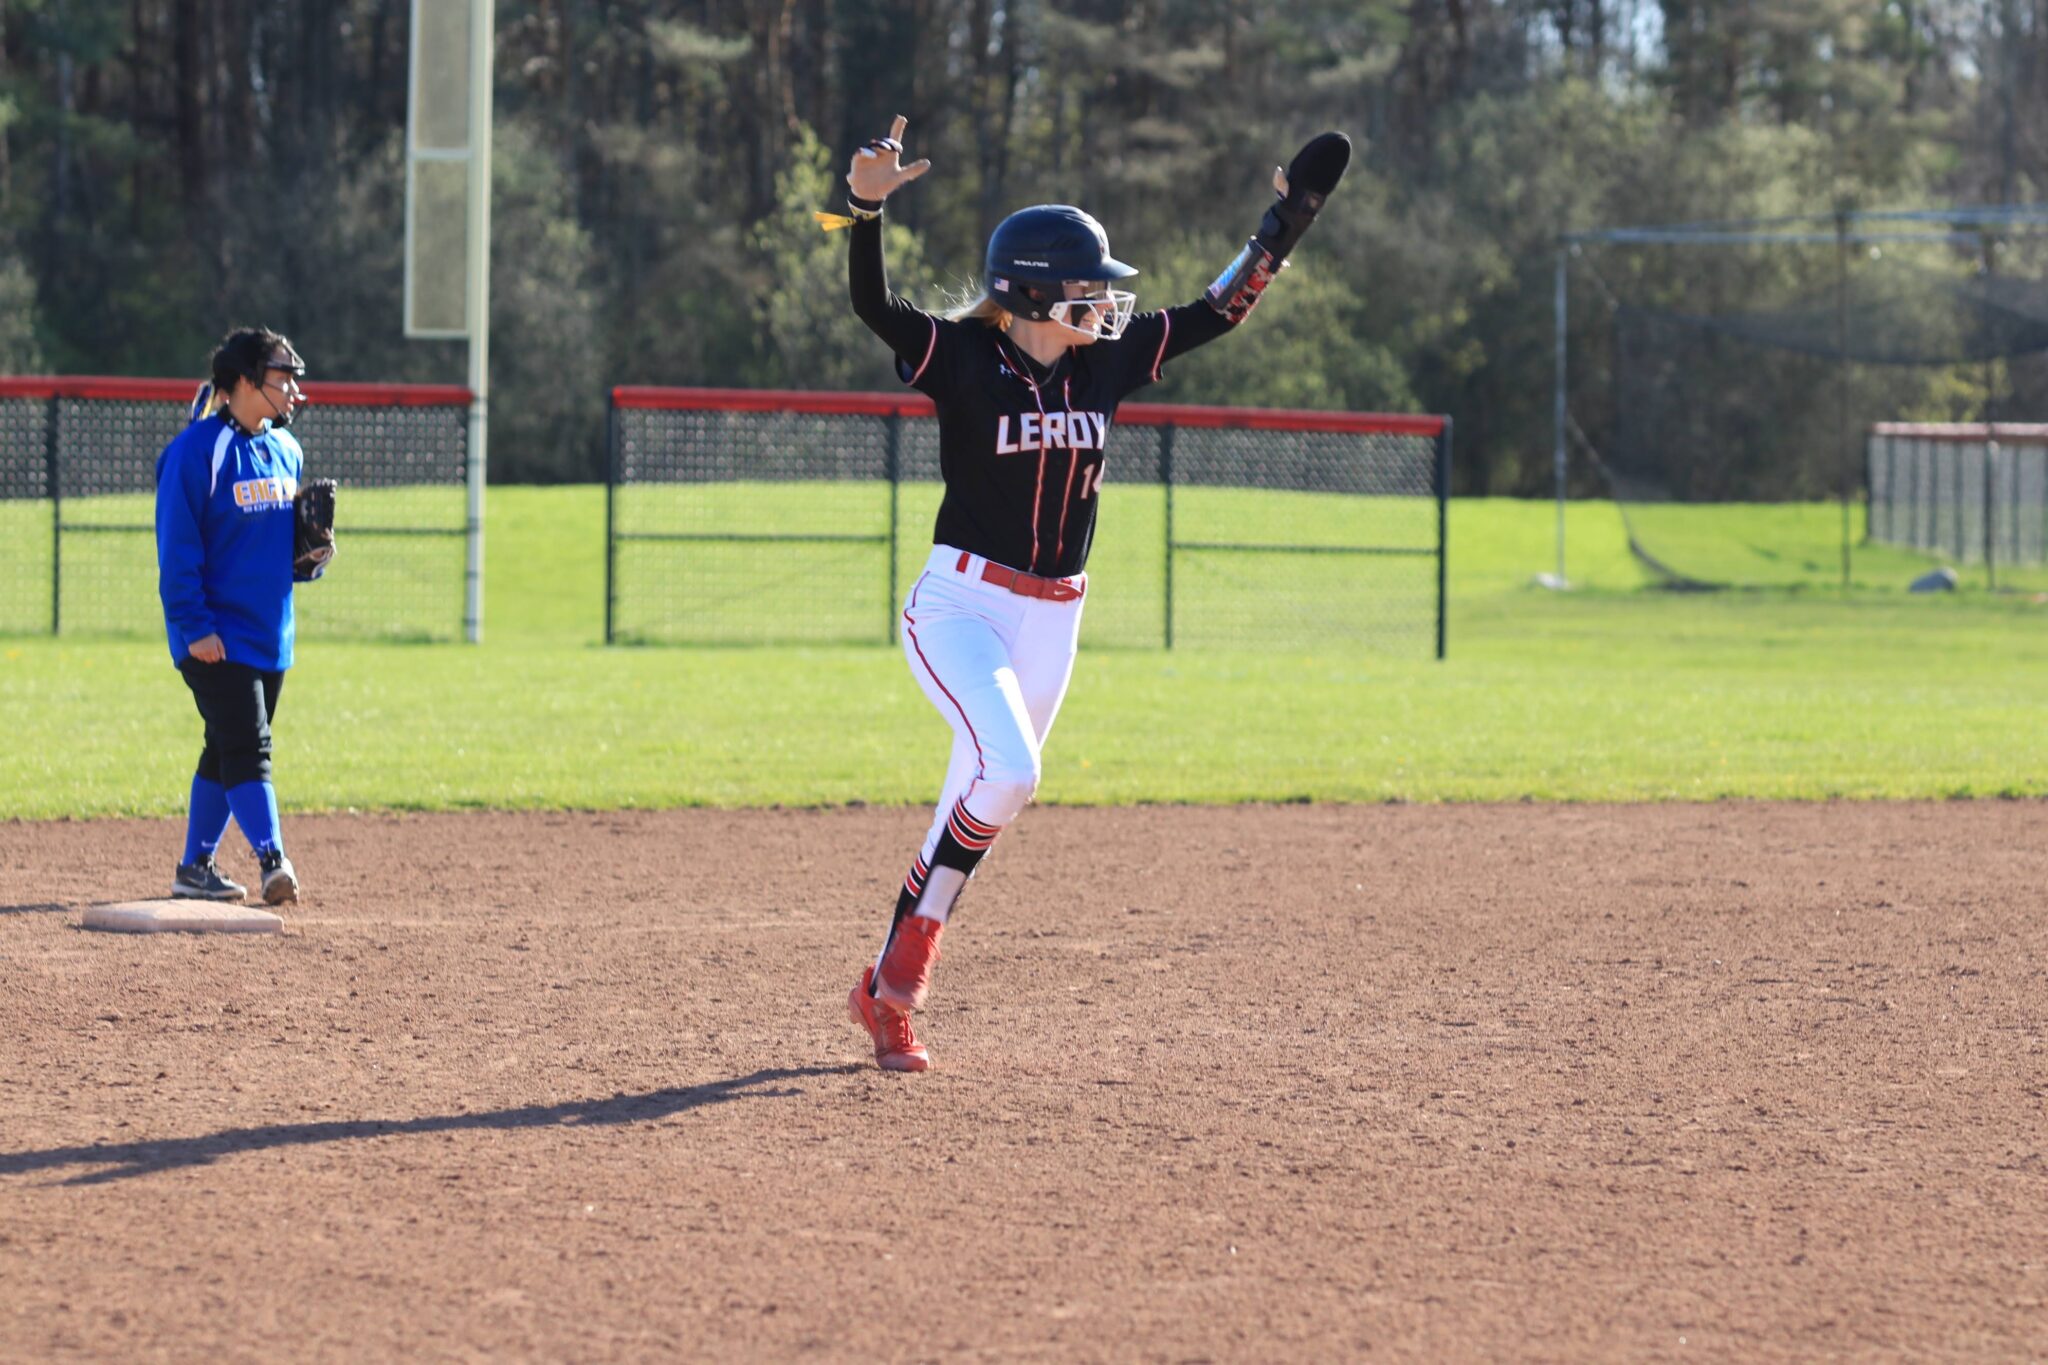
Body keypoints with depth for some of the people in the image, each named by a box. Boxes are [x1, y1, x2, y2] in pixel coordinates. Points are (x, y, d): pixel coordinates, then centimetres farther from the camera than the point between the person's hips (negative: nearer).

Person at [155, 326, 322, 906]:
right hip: (216, 636, -8)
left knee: (229, 751, 12)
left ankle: (195, 867, 20)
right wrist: (193, 626, -19)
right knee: (246, 748, -14)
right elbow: (177, 544, -14)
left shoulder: (285, 449, 11)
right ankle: (273, 860, -20)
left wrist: (309, 558, -1)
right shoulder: (197, 450, -13)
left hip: (271, 632, 8)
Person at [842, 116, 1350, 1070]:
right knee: (1008, 773, -25)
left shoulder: (1106, 363, 5)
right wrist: (866, 210, -42)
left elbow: (1219, 311, 12)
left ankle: (890, 992, 15)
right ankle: (898, 980, -11)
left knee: (975, 809, 7)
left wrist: (1286, 224, 7)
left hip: (1053, 621, 6)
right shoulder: (962, 358, -10)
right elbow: (872, 305, -26)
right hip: (959, 605, -6)